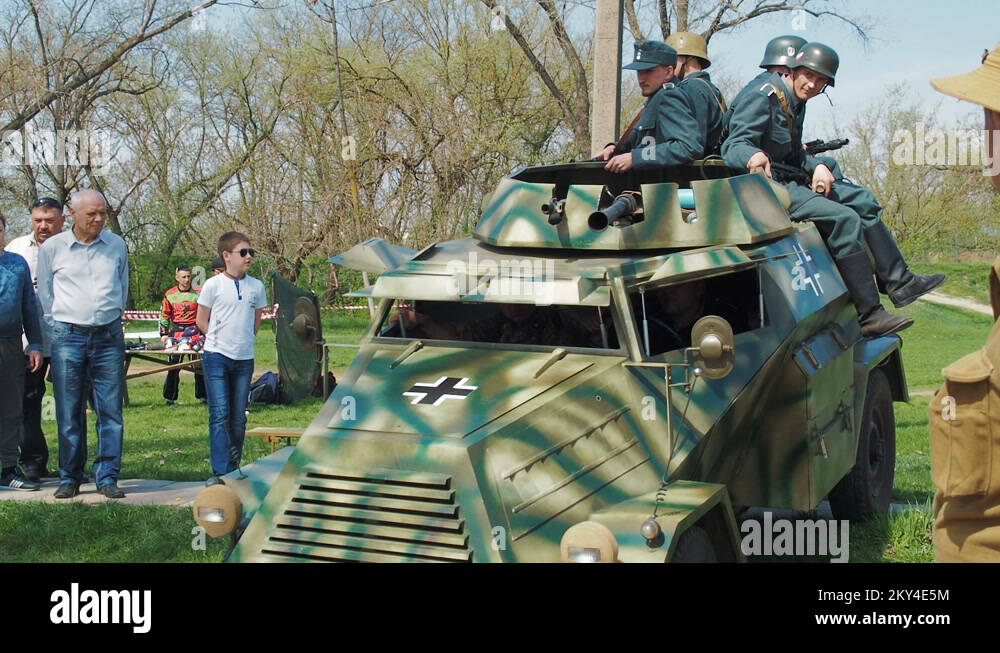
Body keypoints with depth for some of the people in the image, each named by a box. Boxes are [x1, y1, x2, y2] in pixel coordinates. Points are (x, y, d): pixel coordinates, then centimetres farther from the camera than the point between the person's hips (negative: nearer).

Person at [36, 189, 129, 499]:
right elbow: (44, 294, 10)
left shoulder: (117, 245, 8)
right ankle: (69, 478, 11)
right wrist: (58, 329, 8)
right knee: (69, 413, 1)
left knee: (111, 411, -1)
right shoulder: (52, 248, 3)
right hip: (68, 337, -1)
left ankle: (107, 478, 5)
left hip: (109, 336, 1)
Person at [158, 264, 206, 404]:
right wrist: (163, 333, 5)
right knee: (173, 365, -1)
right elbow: (164, 315, 12)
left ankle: (202, 395, 10)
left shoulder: (199, 293, 5)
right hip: (176, 331, 0)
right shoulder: (170, 294, 6)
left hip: (195, 331, 0)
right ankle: (170, 397, 7)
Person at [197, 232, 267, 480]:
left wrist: (244, 339, 10)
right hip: (217, 356, -4)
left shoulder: (256, 286, 6)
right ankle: (221, 472, -9)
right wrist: (222, 338, 1)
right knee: (220, 415, -8)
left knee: (239, 418, 8)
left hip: (244, 358, 4)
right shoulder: (213, 285, -4)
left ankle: (235, 469, 17)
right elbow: (202, 321, 4)